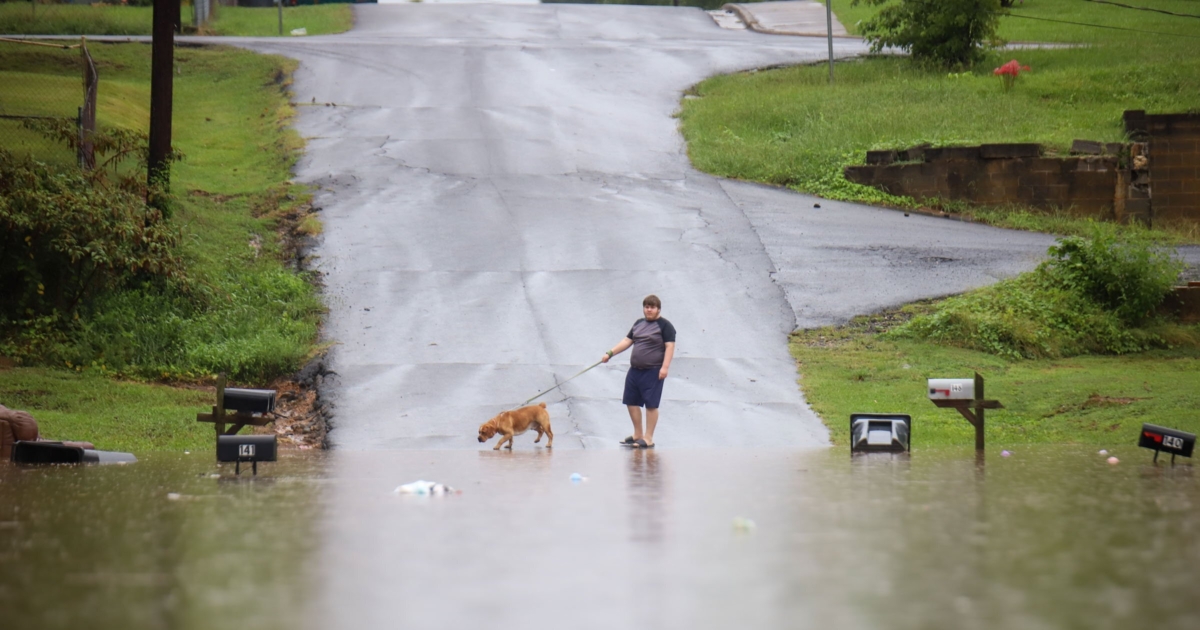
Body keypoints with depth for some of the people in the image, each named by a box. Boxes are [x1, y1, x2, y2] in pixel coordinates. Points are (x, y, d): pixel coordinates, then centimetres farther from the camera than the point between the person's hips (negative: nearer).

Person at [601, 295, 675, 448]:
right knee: (631, 401, 10)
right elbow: (627, 341, 17)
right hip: (635, 370, 8)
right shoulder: (639, 324, 15)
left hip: (653, 372, -8)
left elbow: (670, 346, -13)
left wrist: (665, 367, -22)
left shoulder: (665, 326, -6)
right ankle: (637, 434, 22)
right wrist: (610, 353, 9)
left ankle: (648, 439, 0)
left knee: (651, 404, -4)